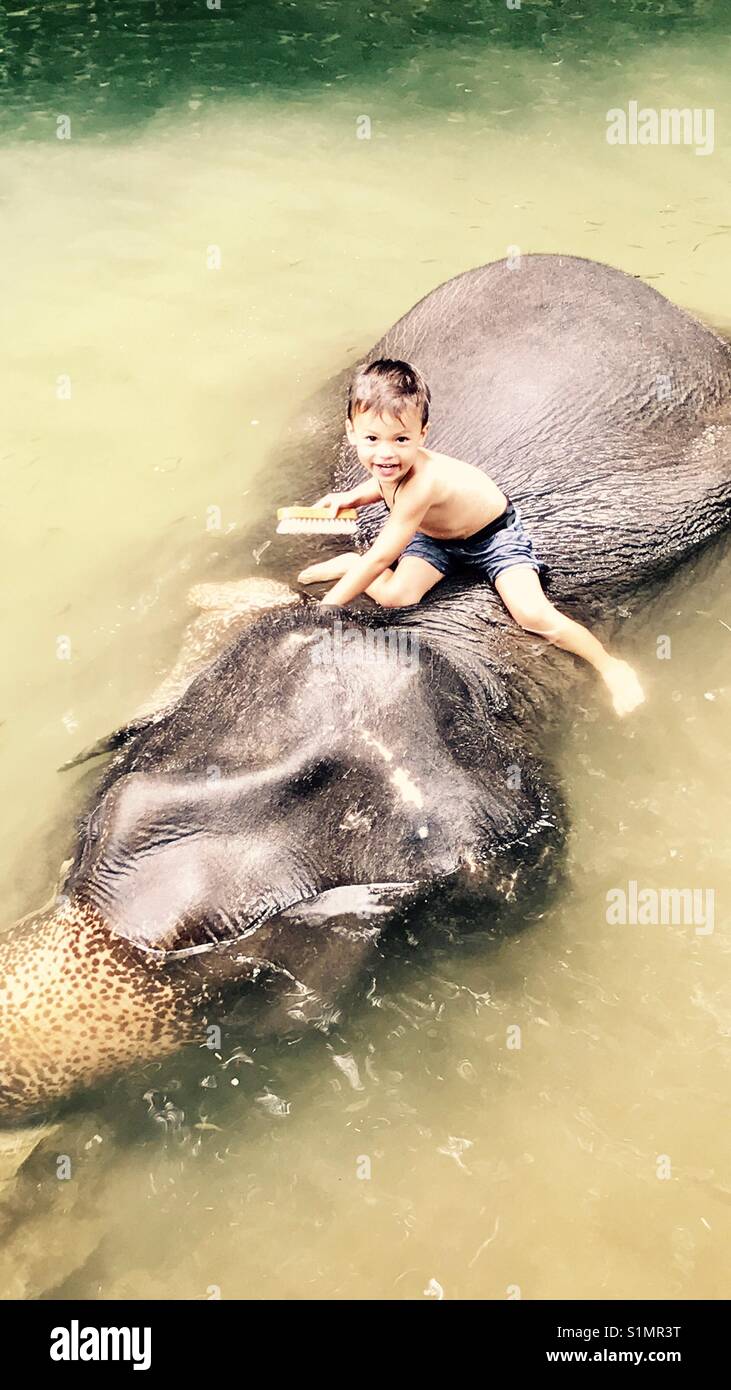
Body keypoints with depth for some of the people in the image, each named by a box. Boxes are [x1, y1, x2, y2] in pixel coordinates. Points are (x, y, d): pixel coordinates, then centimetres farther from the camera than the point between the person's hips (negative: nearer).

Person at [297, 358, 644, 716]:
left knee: (533, 615, -25)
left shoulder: (422, 482, -42)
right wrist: (351, 496, -5)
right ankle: (350, 563, 12)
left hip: (495, 535, -6)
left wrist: (325, 606, -29)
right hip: (434, 536, 6)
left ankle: (610, 666, -7)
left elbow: (381, 557, -36)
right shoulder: (392, 463, -18)